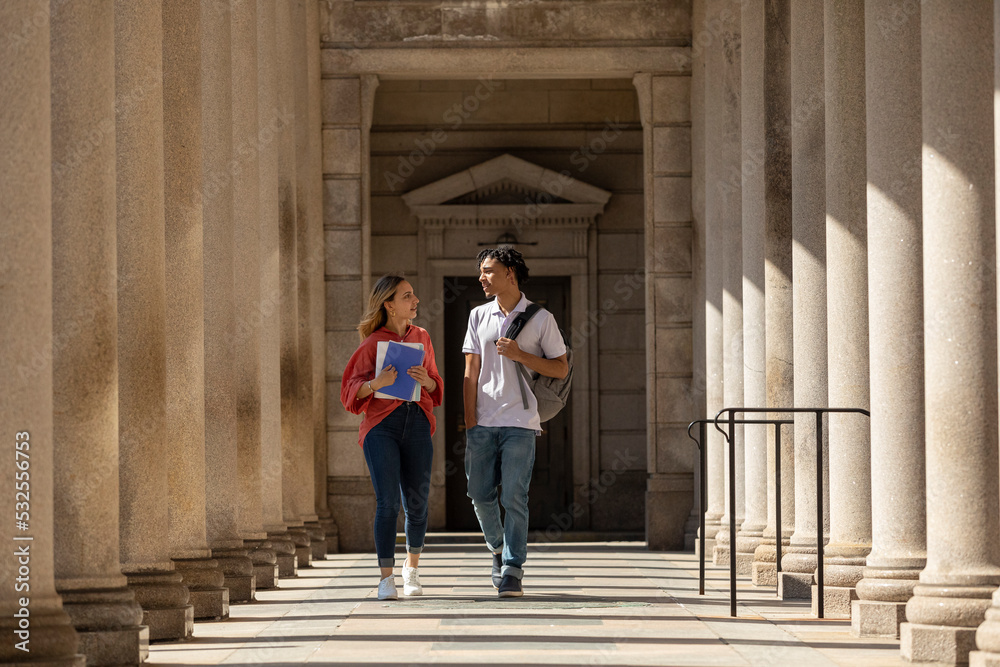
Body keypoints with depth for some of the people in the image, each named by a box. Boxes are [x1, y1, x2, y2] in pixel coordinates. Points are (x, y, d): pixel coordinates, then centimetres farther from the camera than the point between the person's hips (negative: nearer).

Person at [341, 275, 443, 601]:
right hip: (382, 425, -4)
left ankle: (412, 568, 26)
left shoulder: (421, 337, 15)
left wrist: (426, 380, -3)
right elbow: (351, 390, 1)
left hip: (417, 424, 4)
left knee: (417, 500, 5)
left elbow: (436, 386, 19)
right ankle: (387, 577, -8)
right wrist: (376, 383, -18)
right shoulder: (372, 344, 2)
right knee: (388, 501, -11)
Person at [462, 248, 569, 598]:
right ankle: (499, 549, 30)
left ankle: (511, 572, -6)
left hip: (520, 423, -3)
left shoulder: (540, 318, 2)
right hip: (483, 423, 3)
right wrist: (470, 423, 2)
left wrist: (520, 355, -10)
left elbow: (561, 369, 3)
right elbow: (471, 373, 9)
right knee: (480, 493, 5)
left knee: (514, 496, -9)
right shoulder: (478, 316, 11)